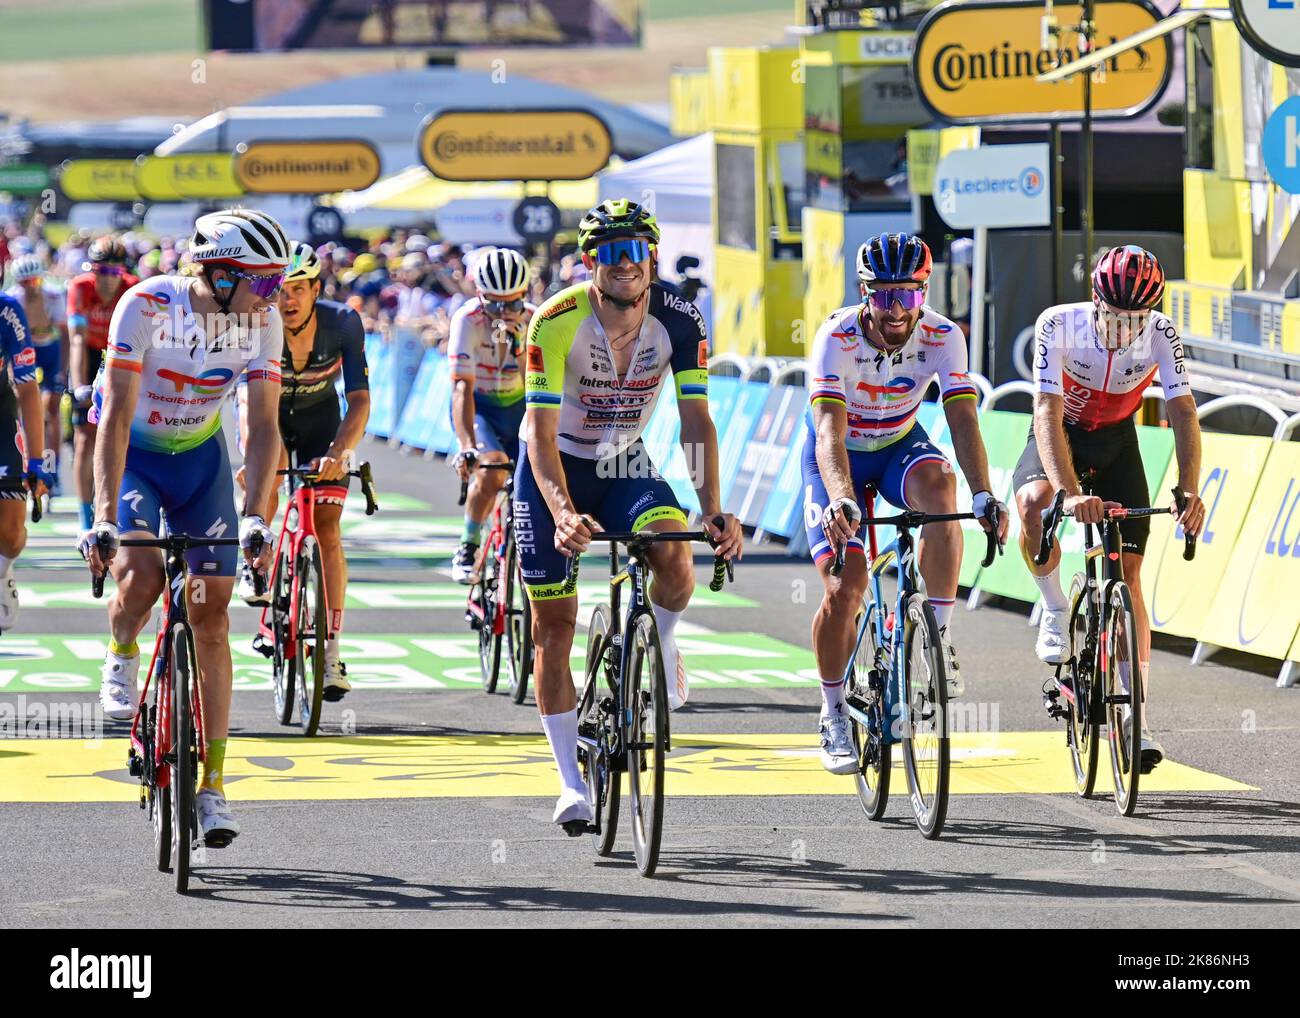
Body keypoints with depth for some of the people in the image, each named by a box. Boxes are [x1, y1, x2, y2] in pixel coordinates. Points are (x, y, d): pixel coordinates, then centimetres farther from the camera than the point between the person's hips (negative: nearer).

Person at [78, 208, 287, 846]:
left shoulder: (263, 320, -17)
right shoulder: (147, 306, -29)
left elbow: (263, 426, -17)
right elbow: (116, 416, -31)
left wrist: (255, 518, -30)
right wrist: (104, 516, -39)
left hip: (200, 457, 3)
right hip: (132, 456, -3)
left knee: (211, 620, -4)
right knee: (142, 572, -31)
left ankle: (211, 787, 1)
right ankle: (120, 660, 4)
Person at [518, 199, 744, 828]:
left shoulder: (679, 322, -18)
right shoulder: (556, 323, -26)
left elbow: (695, 420, -20)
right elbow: (541, 432, -30)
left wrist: (712, 510, -34)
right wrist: (564, 514, -45)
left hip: (624, 466, 1)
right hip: (554, 469, -1)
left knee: (675, 555, -30)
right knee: (554, 623, -3)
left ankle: (662, 641, 3)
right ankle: (571, 782, 7)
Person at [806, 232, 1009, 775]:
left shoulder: (942, 337, -23)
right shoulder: (837, 337, -30)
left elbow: (963, 422, -30)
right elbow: (829, 433, -39)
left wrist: (984, 495, -47)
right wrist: (841, 498, -57)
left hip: (900, 444, 1)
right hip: (839, 452, -1)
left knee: (938, 486, -35)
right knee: (843, 588, -16)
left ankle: (939, 636, -24)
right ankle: (833, 715, 6)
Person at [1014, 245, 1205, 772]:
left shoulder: (1160, 334, -25)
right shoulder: (1058, 325, -31)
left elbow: (1184, 413, -30)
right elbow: (1047, 414, -38)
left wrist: (1189, 491, -45)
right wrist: (1072, 493, -52)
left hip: (1116, 440, 2)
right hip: (1061, 435, -2)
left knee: (1129, 571, -6)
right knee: (1033, 505, -36)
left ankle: (1135, 722, -4)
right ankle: (1055, 609, -7)